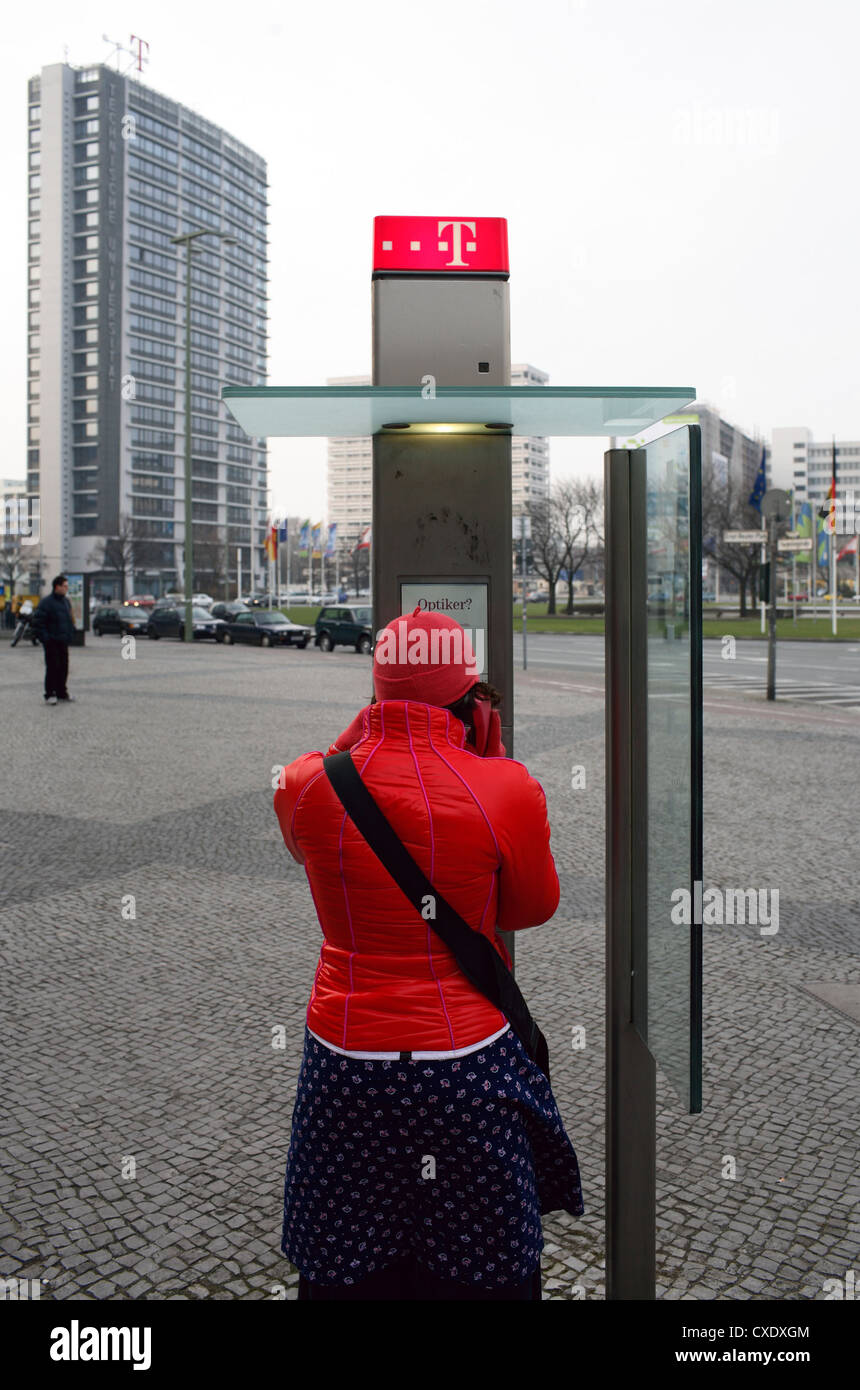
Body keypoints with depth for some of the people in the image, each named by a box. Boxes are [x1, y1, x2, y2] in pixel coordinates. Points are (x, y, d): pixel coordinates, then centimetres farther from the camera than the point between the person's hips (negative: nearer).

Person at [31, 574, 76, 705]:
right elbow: (38, 621, -13)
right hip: (52, 641, -7)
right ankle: (50, 694, 2)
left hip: (63, 641, 7)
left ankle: (62, 692, 19)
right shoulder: (46, 602, -11)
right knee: (52, 667, -5)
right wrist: (44, 637, -17)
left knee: (63, 667, 10)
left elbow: (70, 620, 24)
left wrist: (71, 634, 13)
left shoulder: (66, 601, 13)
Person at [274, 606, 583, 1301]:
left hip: (345, 1056, 2)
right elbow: (532, 908, 0)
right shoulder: (505, 789, -17)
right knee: (485, 1269, 21)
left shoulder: (305, 784, -10)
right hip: (470, 1063, -2)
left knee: (345, 1269, 22)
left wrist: (359, 733, 9)